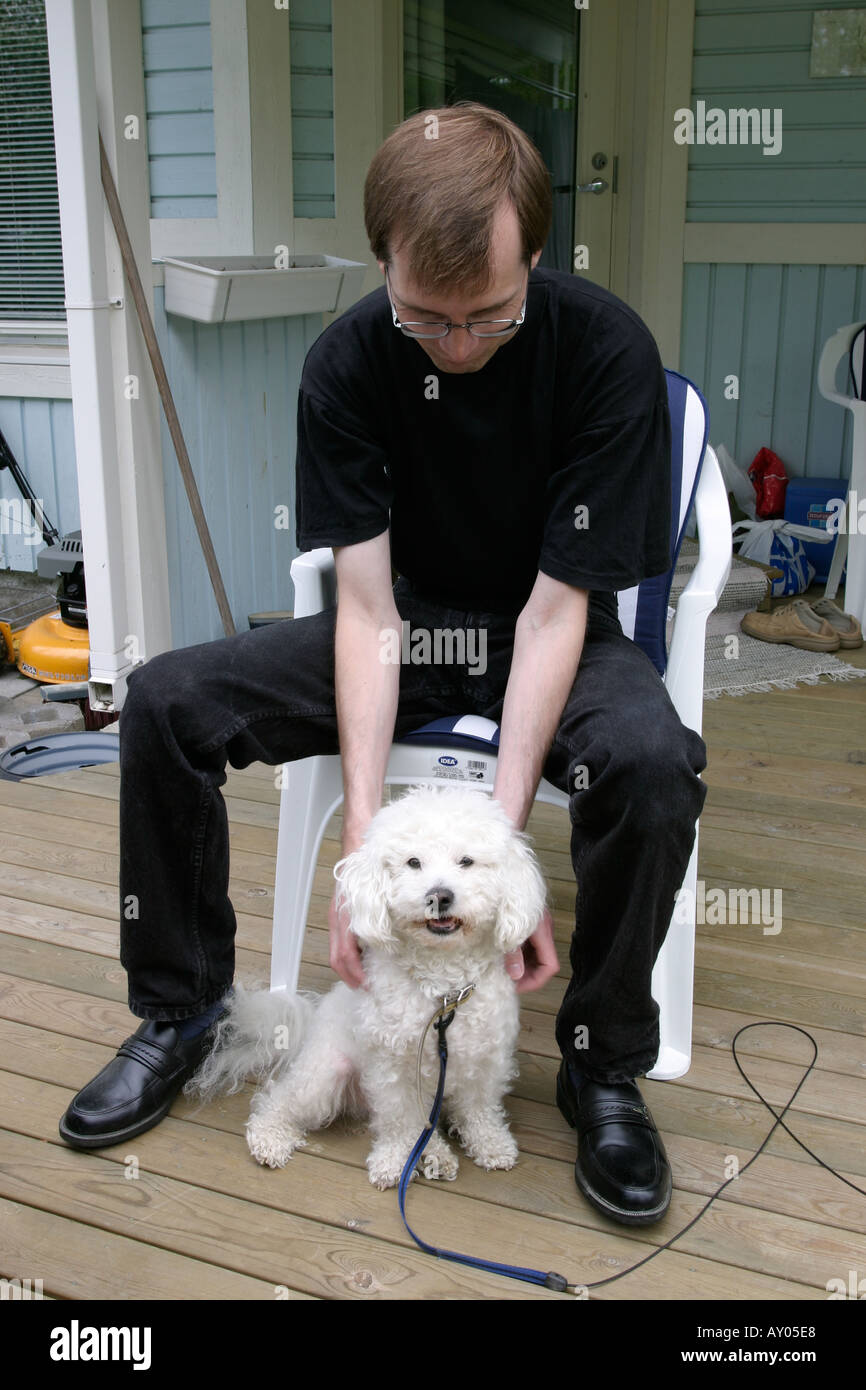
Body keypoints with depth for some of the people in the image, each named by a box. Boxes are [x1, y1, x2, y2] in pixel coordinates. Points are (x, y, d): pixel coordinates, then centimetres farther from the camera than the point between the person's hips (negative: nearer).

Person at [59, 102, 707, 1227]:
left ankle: (603, 1063, -10)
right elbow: (367, 603, -17)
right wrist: (364, 831, -26)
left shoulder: (607, 349, -21)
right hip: (415, 620, 3)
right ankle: (181, 1008, 4)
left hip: (551, 633, -2)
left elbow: (557, 604, -22)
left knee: (651, 757, -36)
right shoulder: (348, 358, -14)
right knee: (165, 701, -15)